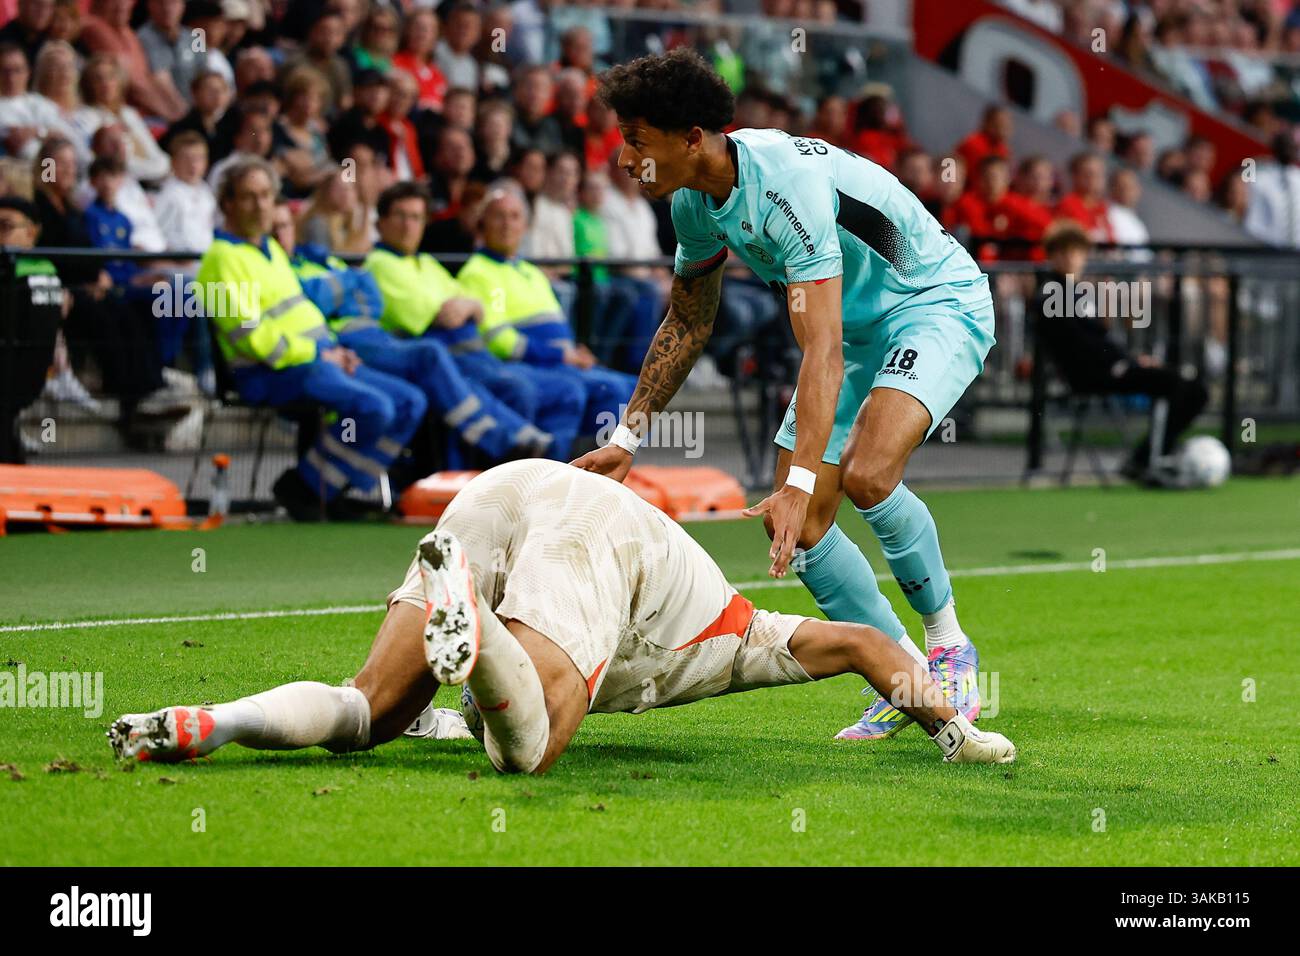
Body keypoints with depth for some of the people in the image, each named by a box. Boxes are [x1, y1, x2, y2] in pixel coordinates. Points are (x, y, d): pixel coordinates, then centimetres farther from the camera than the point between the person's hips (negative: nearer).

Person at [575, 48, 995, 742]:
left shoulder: (788, 184, -34)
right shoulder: (695, 199, -6)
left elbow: (822, 351, -39)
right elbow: (687, 325, 11)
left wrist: (800, 481, -45)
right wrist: (627, 439, 8)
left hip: (938, 303, -9)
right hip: (855, 325, 9)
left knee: (866, 474, -31)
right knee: (797, 527, -3)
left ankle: (950, 648, -11)